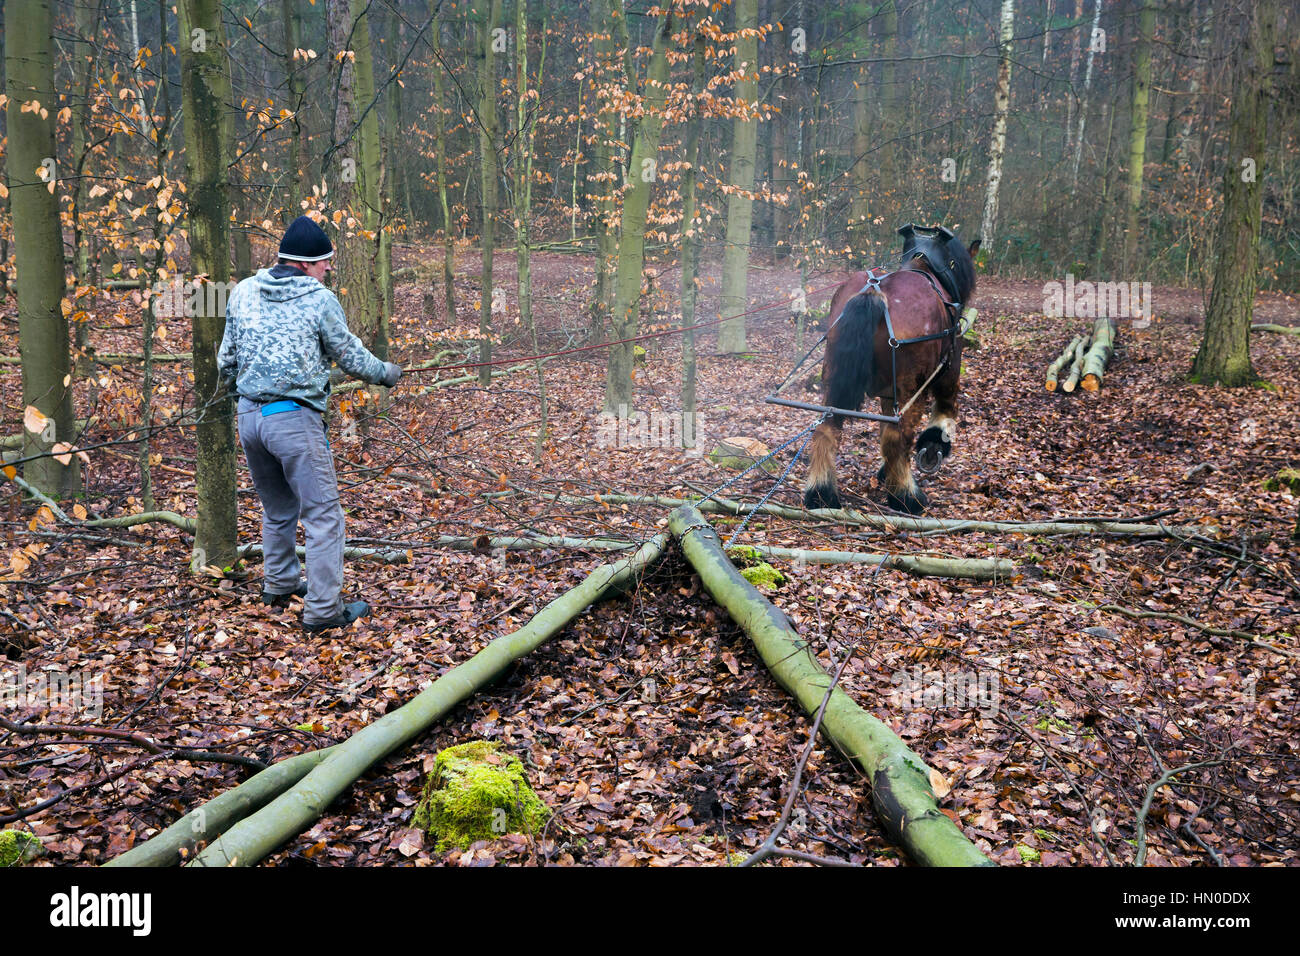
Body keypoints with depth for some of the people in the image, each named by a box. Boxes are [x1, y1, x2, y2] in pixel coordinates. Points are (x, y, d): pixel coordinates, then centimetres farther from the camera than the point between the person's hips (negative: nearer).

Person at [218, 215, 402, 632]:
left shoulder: (243, 292, 9)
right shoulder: (320, 299, -7)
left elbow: (227, 358, 15)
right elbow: (350, 356, 3)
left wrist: (232, 387, 35)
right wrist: (386, 372, 21)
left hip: (249, 415, 7)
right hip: (294, 418, -7)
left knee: (277, 508, 24)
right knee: (323, 513, 0)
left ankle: (279, 584, 38)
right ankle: (323, 610, 1)